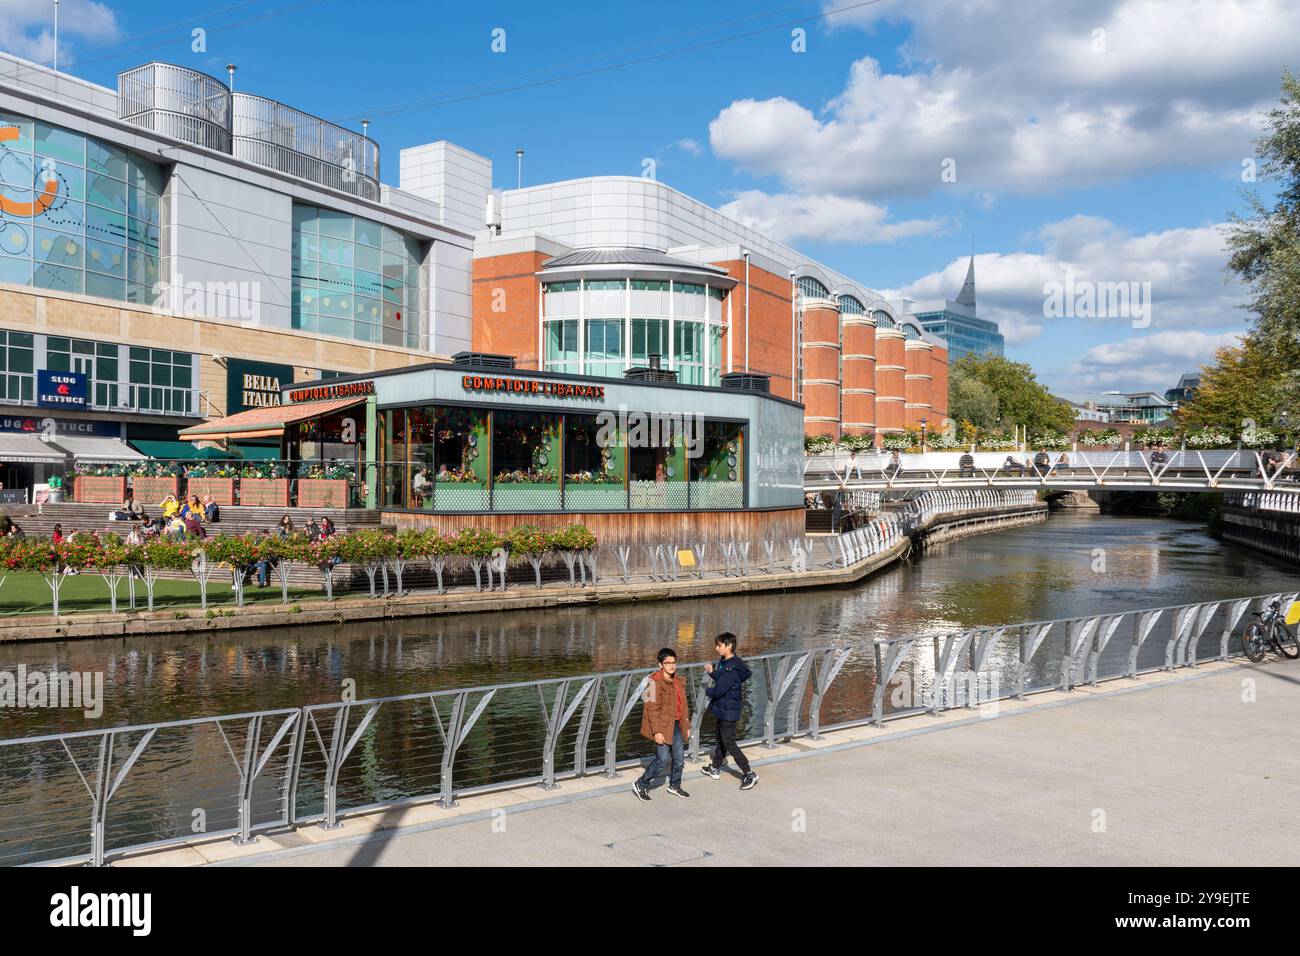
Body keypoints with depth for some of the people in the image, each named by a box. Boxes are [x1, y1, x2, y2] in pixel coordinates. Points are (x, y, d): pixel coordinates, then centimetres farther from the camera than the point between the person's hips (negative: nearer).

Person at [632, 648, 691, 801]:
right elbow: (652, 709, -18)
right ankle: (640, 785, 10)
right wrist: (657, 731, -21)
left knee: (679, 758, 12)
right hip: (662, 726, -7)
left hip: (676, 725, 7)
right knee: (662, 759, -8)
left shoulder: (678, 681, 9)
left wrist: (687, 725, 18)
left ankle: (674, 786, 34)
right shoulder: (655, 682, -16)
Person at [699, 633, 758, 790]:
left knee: (729, 742, -3)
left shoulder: (731, 668, -27)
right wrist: (712, 672, 3)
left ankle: (749, 774, 2)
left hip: (728, 711, -10)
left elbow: (719, 690, -27)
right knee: (721, 739, 22)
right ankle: (715, 768, 37)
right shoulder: (724, 662, 5)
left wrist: (708, 690, -8)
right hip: (723, 709, 10)